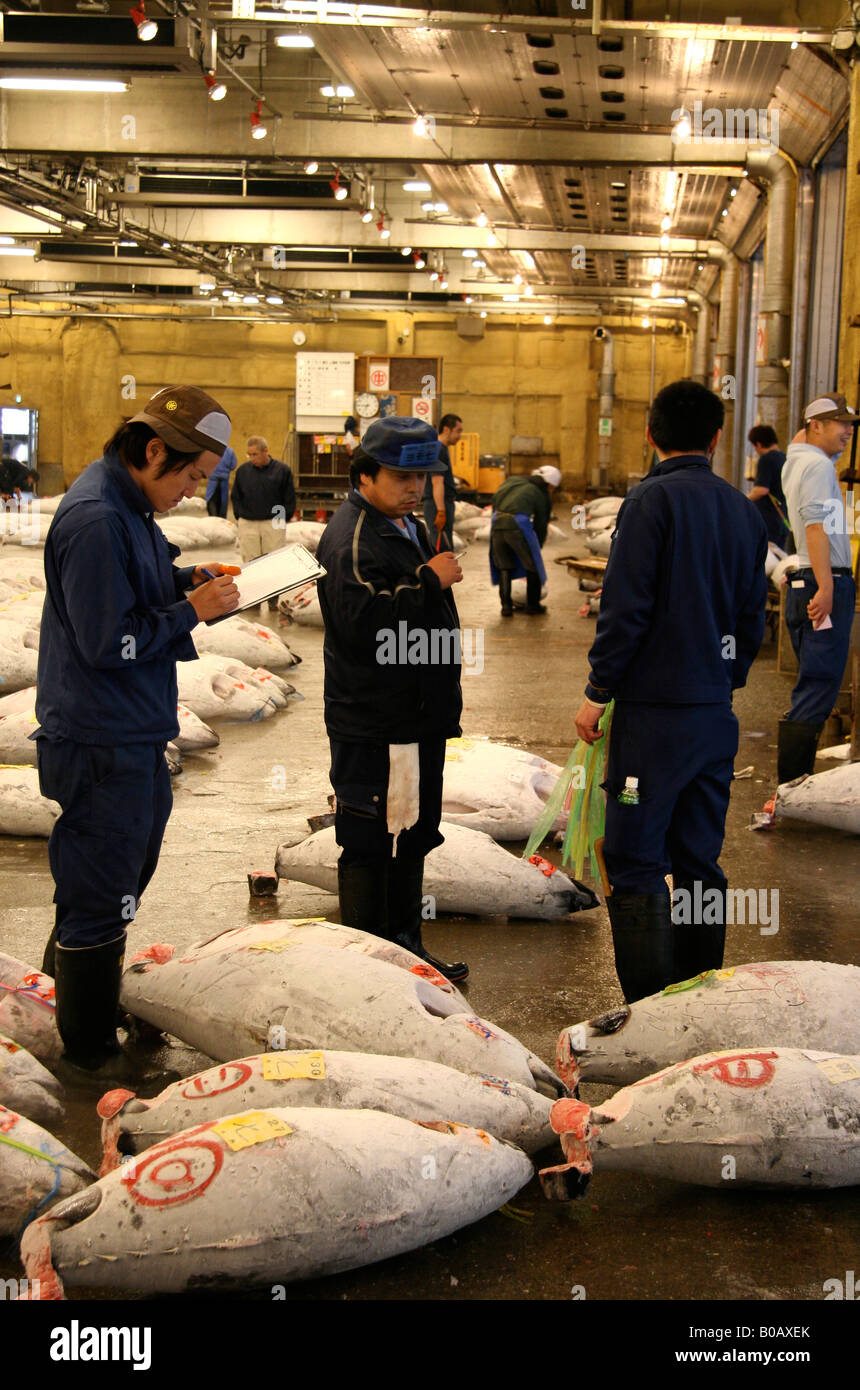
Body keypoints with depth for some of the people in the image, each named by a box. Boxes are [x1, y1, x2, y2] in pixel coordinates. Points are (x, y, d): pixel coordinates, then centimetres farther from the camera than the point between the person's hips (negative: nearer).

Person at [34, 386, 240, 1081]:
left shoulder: (130, 506, 8)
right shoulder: (95, 519, -24)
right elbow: (108, 641, -25)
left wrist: (187, 581, 3)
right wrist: (191, 611, -18)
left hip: (137, 730, 10)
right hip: (103, 741, -10)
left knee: (139, 848, 26)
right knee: (103, 888, 2)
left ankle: (72, 956, 49)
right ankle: (89, 1046, 18)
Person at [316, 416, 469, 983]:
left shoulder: (408, 528, 17)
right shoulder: (353, 537, -15)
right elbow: (362, 621, -29)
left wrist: (445, 697, 22)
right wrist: (429, 580, -22)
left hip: (418, 717, 10)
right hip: (373, 727, -10)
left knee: (413, 836, 17)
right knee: (370, 844, -2)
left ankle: (407, 947, 29)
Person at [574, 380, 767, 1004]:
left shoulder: (652, 501, -10)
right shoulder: (744, 510, 9)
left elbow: (627, 607, -15)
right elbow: (753, 618, 14)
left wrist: (598, 690, -6)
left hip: (654, 713, -7)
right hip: (717, 713, 7)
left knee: (636, 863, -2)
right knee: (699, 859, 14)